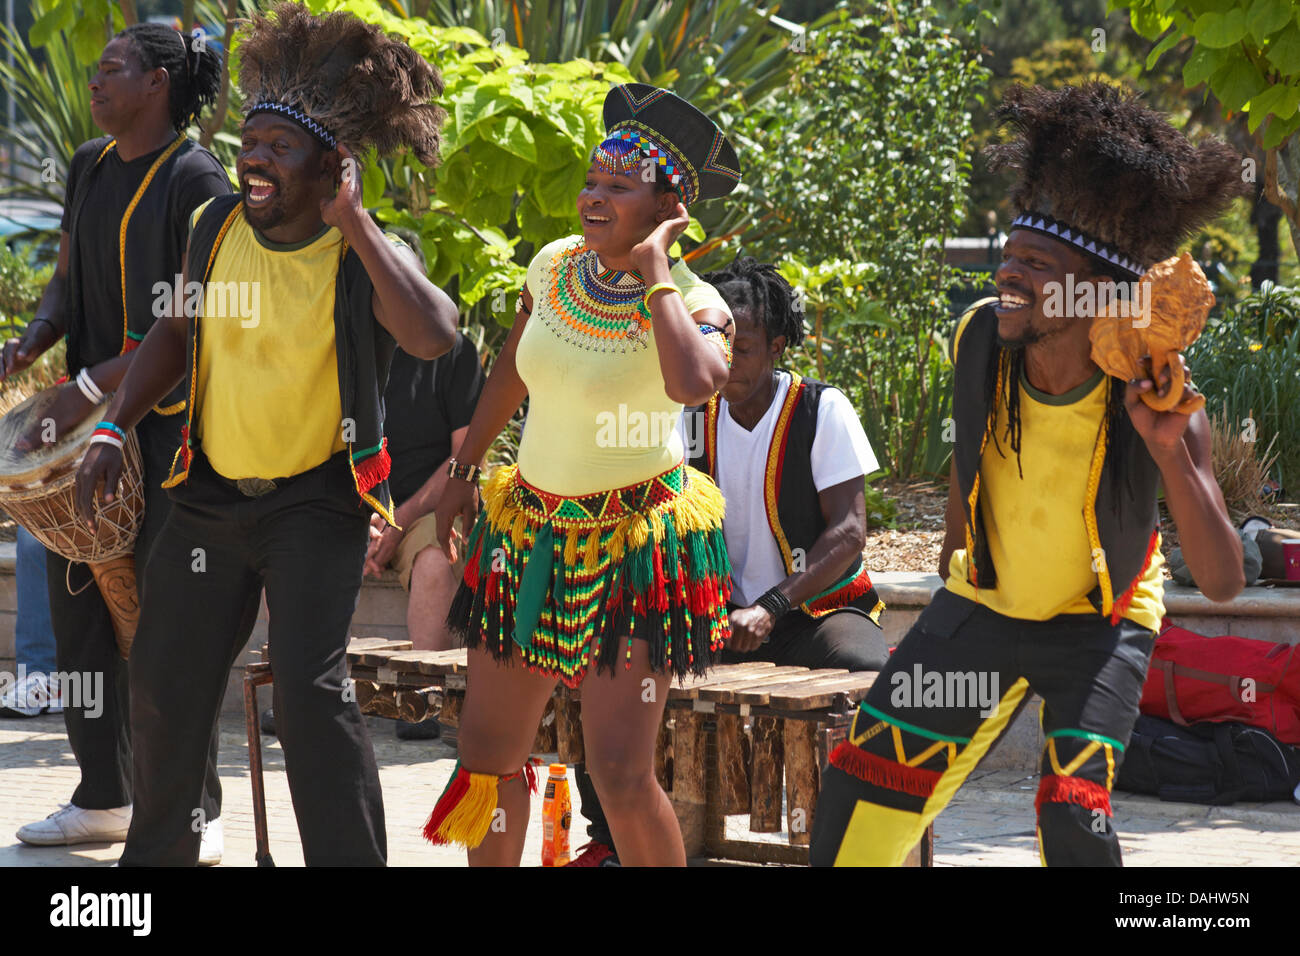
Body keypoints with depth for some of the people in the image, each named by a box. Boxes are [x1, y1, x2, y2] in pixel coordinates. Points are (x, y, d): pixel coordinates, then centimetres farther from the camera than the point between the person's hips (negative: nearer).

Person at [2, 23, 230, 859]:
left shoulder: (196, 181, -13)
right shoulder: (91, 167, 12)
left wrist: (93, 384, -22)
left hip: (170, 421, -8)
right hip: (94, 419, 8)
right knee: (78, 599, 10)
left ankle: (196, 812, 0)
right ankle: (105, 798, 20)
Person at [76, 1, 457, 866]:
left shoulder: (368, 255, -15)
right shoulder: (219, 227, 0)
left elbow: (434, 334, -35)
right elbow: (179, 333, 15)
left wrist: (352, 223, -32)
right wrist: (114, 430, 6)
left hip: (317, 502, -5)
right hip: (211, 493, 6)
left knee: (311, 689, -19)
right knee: (165, 683, 11)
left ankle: (351, 858, -9)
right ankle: (158, 850, 32)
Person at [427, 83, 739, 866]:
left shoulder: (695, 303, -15)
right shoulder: (555, 266, 1)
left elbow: (694, 382, -39)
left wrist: (654, 271, -28)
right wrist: (465, 471, 25)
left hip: (636, 539, -6)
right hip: (533, 529, 6)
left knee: (621, 772, -13)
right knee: (489, 751, 8)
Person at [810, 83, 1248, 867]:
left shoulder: (1155, 401, -29)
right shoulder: (981, 339, -19)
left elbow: (1223, 583, -32)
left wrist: (1171, 454, -45)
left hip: (1100, 625, -4)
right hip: (983, 605, 4)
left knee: (1073, 809, -23)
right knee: (860, 782, 1)